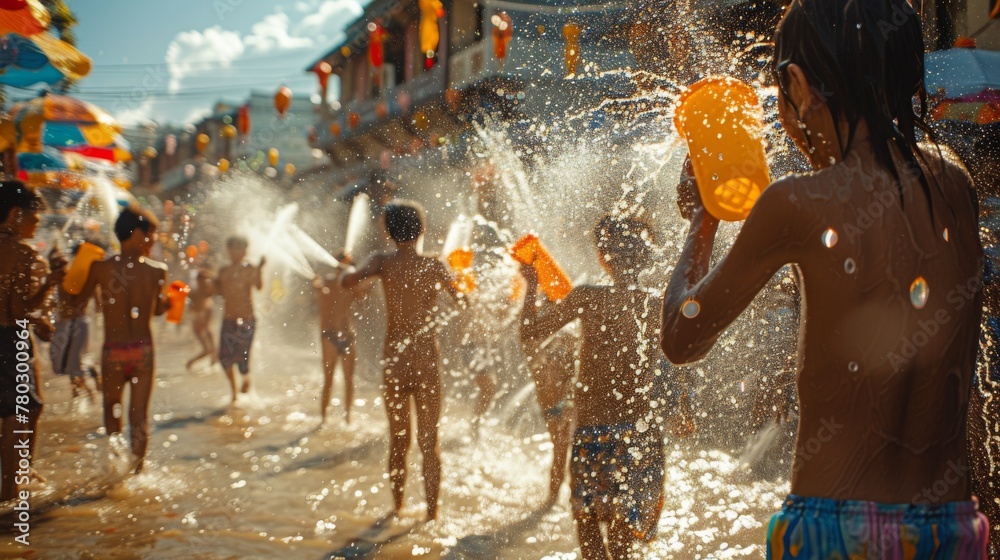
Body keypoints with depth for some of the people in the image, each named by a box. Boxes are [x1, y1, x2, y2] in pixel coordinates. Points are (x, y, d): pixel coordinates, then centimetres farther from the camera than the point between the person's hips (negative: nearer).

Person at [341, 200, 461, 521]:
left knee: (398, 442, 16)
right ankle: (431, 512, 7)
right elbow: (461, 300, 6)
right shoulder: (433, 266, -5)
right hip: (426, 363, -1)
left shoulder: (384, 263, -4)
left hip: (394, 362, 1)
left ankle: (398, 508, 23)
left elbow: (347, 282, -17)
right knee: (429, 443, 6)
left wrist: (351, 270, 5)